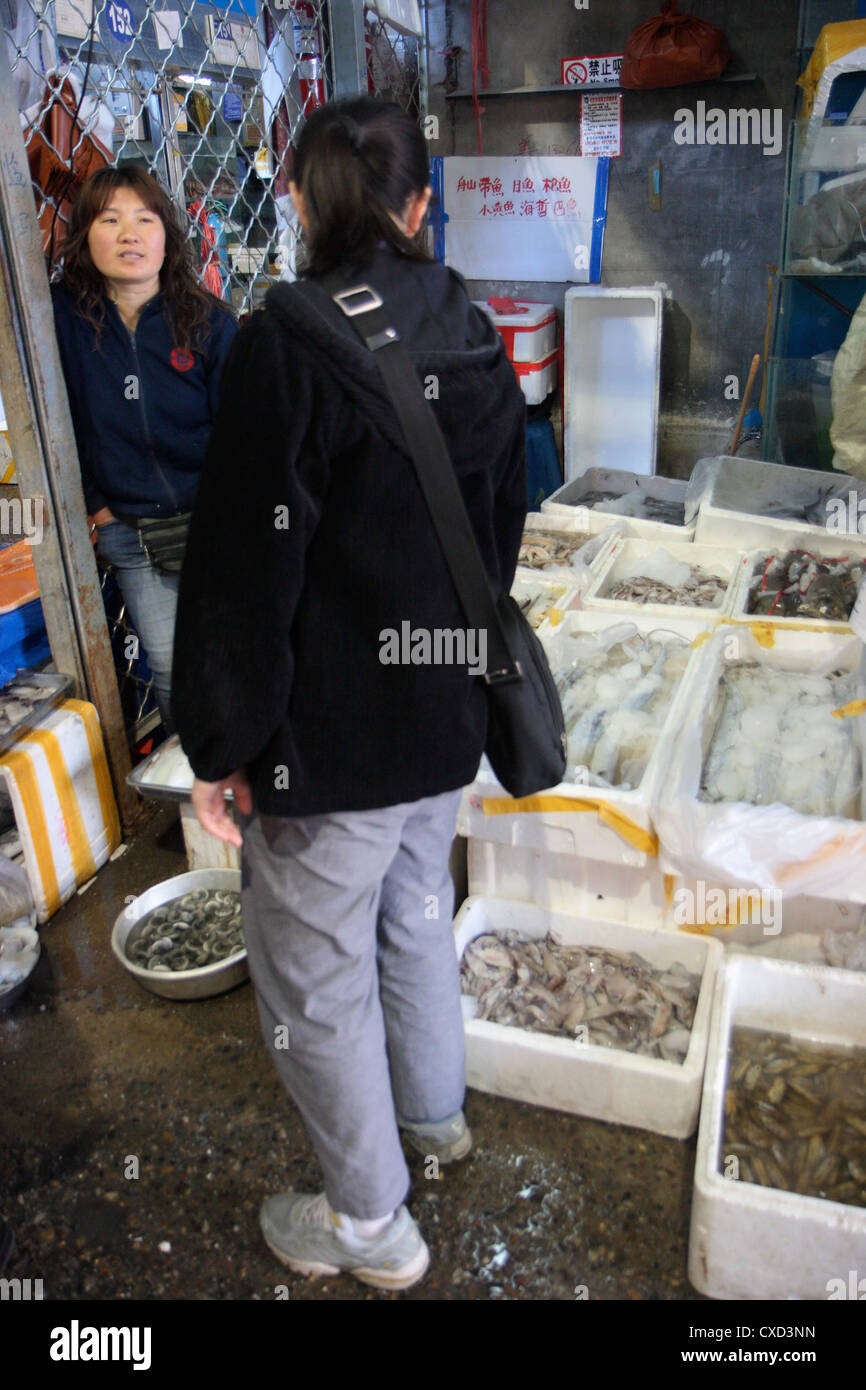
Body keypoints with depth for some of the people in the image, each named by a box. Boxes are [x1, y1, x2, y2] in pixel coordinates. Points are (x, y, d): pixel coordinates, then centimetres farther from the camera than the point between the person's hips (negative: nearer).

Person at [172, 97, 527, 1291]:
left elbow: (243, 569, -20)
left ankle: (370, 1225, 32)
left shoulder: (286, 347, -19)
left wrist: (219, 745, -10)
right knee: (417, 920, 27)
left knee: (315, 985, 12)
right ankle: (436, 1112, 51)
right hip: (446, 718, 8)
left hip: (327, 742, -7)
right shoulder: (477, 342, 3)